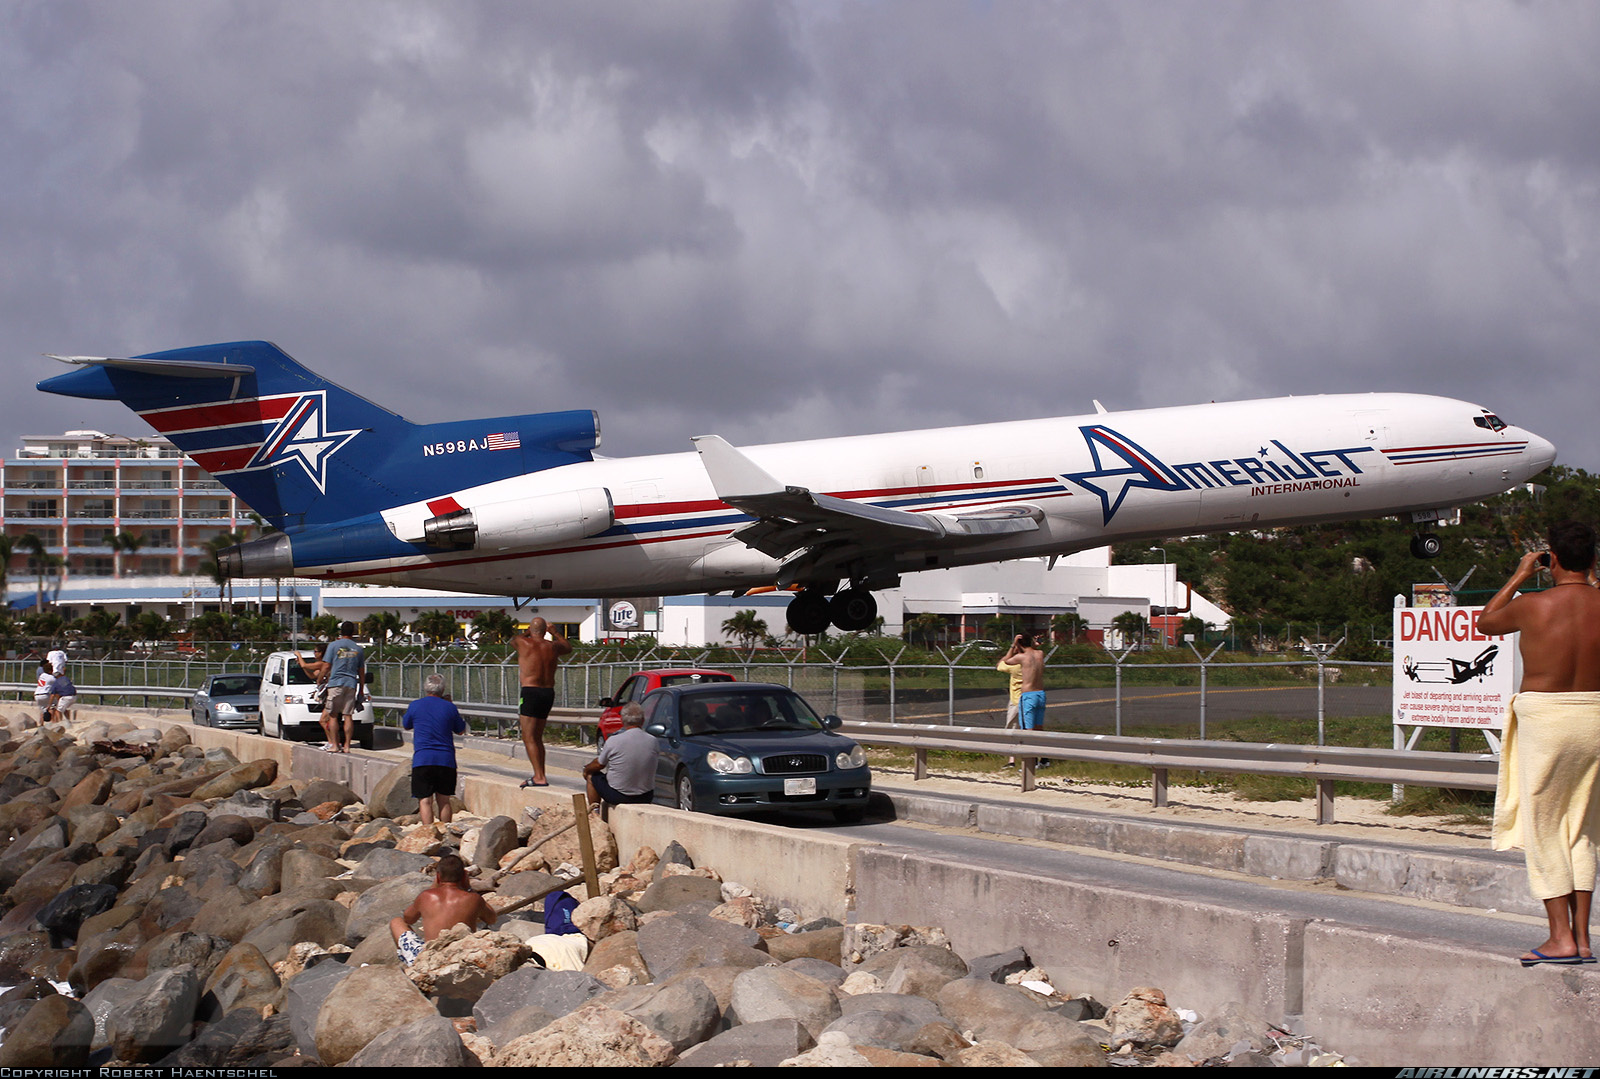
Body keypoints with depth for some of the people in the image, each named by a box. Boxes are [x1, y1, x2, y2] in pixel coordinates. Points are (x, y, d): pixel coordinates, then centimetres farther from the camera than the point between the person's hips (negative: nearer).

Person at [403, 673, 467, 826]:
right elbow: (461, 730, 18)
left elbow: (406, 725, 19)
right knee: (444, 800, 12)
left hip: (422, 760, -2)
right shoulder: (449, 707, 4)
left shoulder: (416, 705, 2)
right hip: (446, 760, 2)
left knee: (425, 800, -3)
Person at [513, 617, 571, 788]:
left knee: (529, 738, -9)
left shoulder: (524, 643, -5)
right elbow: (568, 647, 33)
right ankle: (540, 776, 19)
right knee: (537, 738, 17)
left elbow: (513, 639, 21)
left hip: (530, 692, -6)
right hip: (549, 693, 6)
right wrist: (553, 631, 45)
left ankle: (539, 777, -19)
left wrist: (528, 632, 37)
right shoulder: (553, 646, 8)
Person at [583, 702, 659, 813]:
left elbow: (599, 765, -1)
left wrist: (586, 769, 22)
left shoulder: (613, 741, -16)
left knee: (591, 775, 23)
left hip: (617, 797, -2)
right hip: (646, 798, 2)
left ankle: (594, 811, 29)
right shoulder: (653, 741, -9)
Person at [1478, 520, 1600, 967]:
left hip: (1543, 717, -4)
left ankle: (1561, 937, -1)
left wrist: (1519, 576, 17)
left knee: (1543, 832, 4)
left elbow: (1486, 622, 9)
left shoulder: (1533, 605, -10)